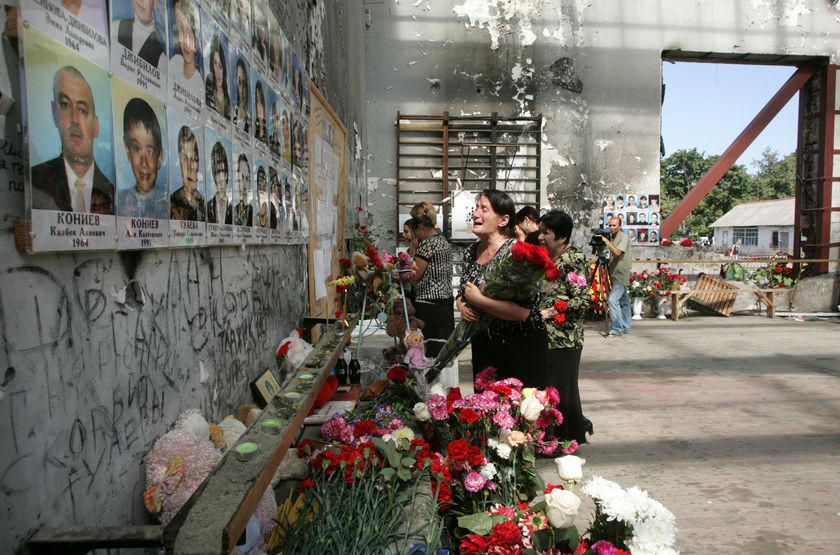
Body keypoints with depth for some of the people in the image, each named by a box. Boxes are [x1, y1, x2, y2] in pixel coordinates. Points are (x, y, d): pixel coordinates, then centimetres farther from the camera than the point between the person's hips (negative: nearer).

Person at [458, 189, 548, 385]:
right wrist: (463, 307, -5)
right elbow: (461, 293, 18)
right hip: (482, 346, 7)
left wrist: (478, 299, -20)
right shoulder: (471, 251, 5)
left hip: (520, 349, -7)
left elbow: (522, 311, -27)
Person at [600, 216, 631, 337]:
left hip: (621, 276, -9)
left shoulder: (624, 237, -10)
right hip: (616, 276, 9)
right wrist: (608, 239, 5)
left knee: (612, 299, -17)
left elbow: (617, 252, -24)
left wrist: (606, 241, -21)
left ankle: (617, 329, -14)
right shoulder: (612, 237, 15)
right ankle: (625, 327, 21)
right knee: (623, 301, 14)